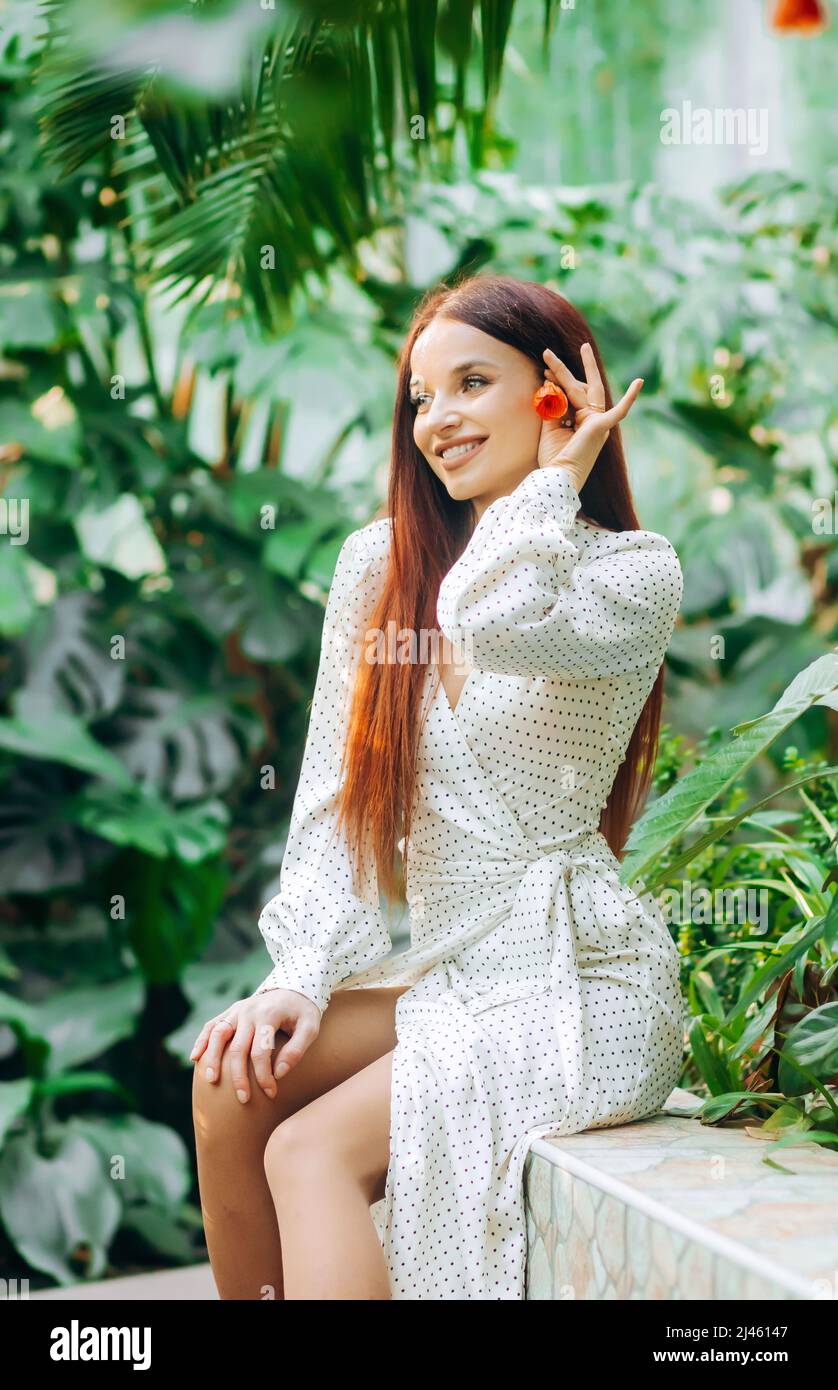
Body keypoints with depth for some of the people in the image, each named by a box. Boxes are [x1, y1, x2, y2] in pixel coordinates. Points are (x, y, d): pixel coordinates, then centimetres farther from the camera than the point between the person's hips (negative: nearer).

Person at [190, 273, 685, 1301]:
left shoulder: (635, 574, -6)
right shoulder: (379, 561, 8)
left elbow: (491, 618, -30)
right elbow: (333, 797, 5)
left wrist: (553, 477, -12)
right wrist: (301, 982, -8)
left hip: (578, 985, -5)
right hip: (443, 974, 5)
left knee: (314, 1154, -22)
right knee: (236, 1078, -18)